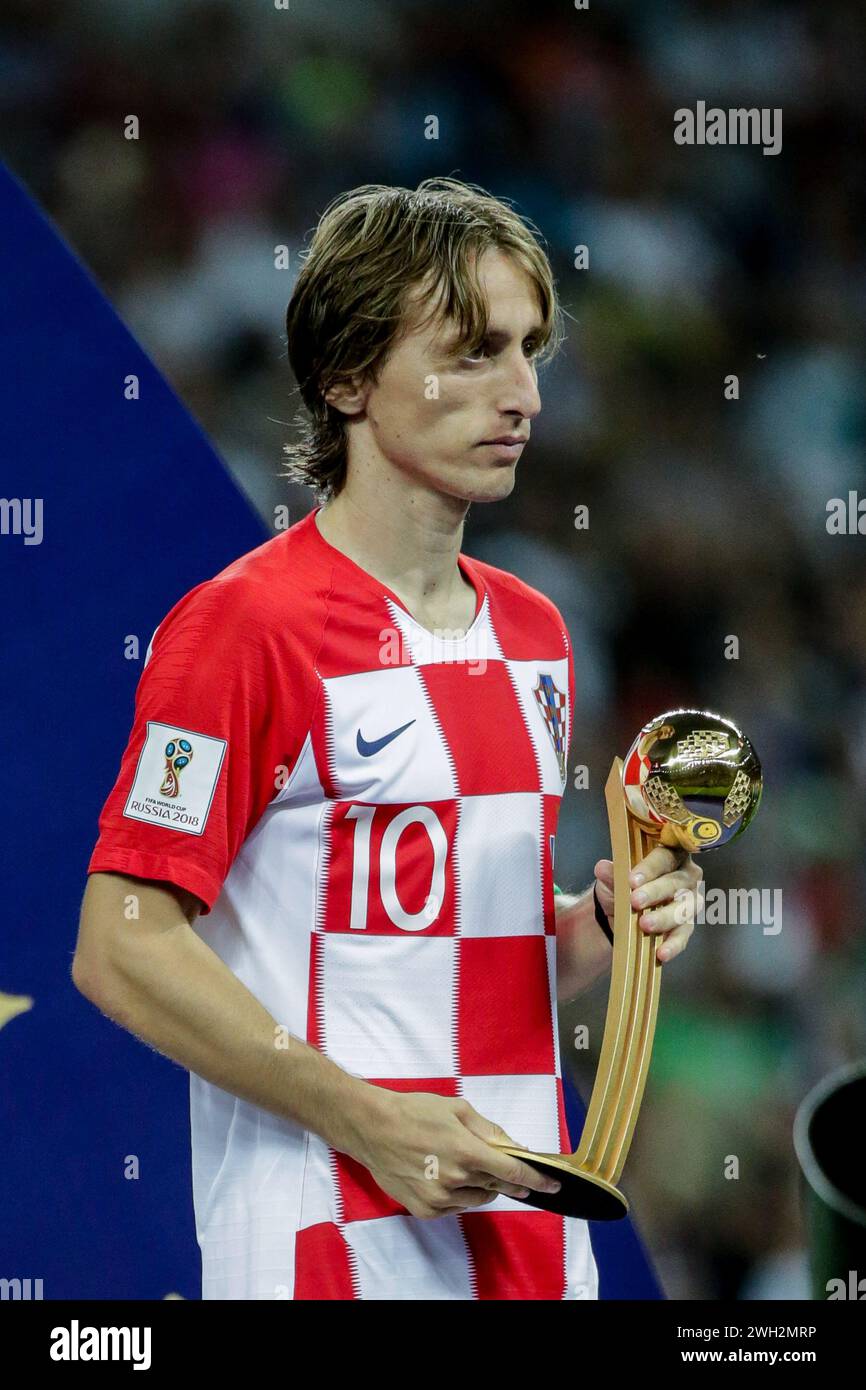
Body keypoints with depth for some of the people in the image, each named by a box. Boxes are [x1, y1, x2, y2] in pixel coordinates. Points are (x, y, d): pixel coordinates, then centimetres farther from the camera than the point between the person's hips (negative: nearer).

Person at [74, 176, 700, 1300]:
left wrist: (595, 927, 2)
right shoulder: (242, 626, -10)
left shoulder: (535, 632, 14)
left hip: (533, 1238, 7)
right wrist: (368, 1120, -19)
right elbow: (122, 950, -14)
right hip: (329, 1250, -7)